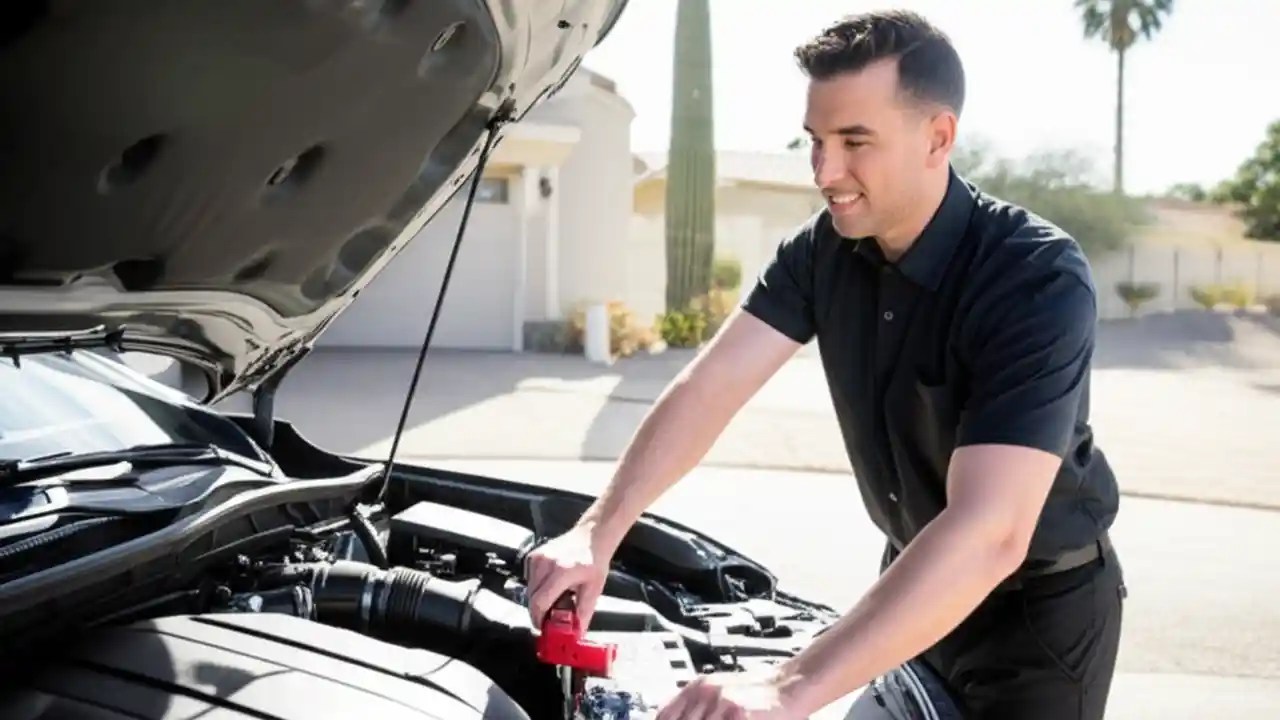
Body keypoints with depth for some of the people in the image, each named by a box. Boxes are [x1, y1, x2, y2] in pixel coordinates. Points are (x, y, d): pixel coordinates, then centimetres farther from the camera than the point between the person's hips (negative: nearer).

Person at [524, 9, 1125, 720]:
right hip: (918, 577, 6)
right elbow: (711, 384, -14)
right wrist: (599, 530, -30)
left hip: (1042, 603, -5)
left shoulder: (1038, 279, -32)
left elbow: (988, 533, -41)